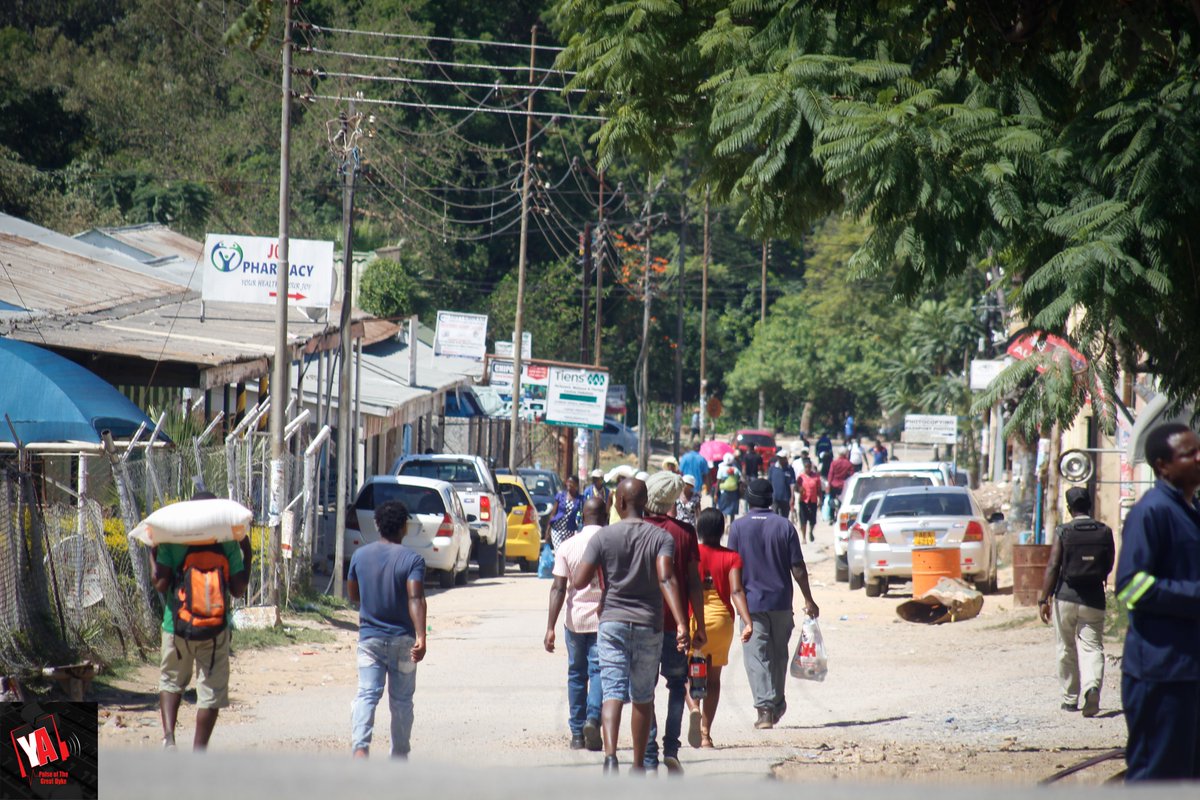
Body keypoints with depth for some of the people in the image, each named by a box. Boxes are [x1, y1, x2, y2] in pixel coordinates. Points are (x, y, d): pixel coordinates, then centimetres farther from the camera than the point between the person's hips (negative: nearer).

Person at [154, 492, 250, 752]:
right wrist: (247, 553, 7)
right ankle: (199, 752, 9)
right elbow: (238, 590, -3)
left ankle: (168, 737, -1)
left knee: (171, 680, 19)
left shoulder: (172, 543, -5)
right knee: (211, 689, 8)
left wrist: (155, 555, 5)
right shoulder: (228, 546, -2)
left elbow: (161, 584, -10)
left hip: (177, 626, 0)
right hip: (216, 631, 0)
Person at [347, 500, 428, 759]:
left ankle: (360, 747, -27)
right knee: (401, 700, 11)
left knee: (366, 695, -4)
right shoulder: (412, 559, -10)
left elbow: (352, 595, 12)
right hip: (402, 639, -2)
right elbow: (416, 599, -22)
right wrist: (421, 637, -28)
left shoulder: (360, 556, 1)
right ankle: (399, 759, 19)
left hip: (369, 638, 2)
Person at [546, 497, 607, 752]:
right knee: (599, 670, 1)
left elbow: (558, 589, -6)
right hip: (604, 619, -2)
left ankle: (577, 733, 15)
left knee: (576, 674, 13)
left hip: (575, 619, 2)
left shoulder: (568, 546, -2)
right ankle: (593, 718, -23)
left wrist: (550, 628, -7)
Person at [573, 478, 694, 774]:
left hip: (612, 622, -1)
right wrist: (680, 623, -24)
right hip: (649, 627, 1)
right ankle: (638, 764, 22)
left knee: (613, 692, -6)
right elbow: (666, 578, -17)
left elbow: (579, 581, -7)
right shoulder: (661, 537, -2)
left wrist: (578, 567, 17)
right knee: (643, 697, 14)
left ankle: (610, 754, -29)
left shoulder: (603, 537, -2)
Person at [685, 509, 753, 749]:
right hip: (722, 620, 1)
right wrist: (748, 622, -18)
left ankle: (694, 710, -26)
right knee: (713, 678, 13)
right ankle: (706, 734, 10)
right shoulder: (731, 557, -1)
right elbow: (736, 591, -13)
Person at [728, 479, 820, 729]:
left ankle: (765, 708, -14)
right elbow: (798, 568, -1)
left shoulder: (738, 527, -3)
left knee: (756, 657, -3)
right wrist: (808, 600, 6)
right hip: (781, 601, 2)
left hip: (751, 601, -2)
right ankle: (777, 704, 26)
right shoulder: (784, 526, 0)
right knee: (778, 654, 17)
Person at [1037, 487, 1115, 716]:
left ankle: (1070, 699, 19)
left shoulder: (1063, 532, -5)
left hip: (1066, 596, -1)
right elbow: (1109, 567, 8)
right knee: (1092, 647, 0)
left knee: (1067, 650, 12)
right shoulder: (1105, 532, 0)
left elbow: (1053, 566, -10)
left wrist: (1043, 599, -9)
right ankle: (1092, 686, -27)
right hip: (1094, 599, 1)